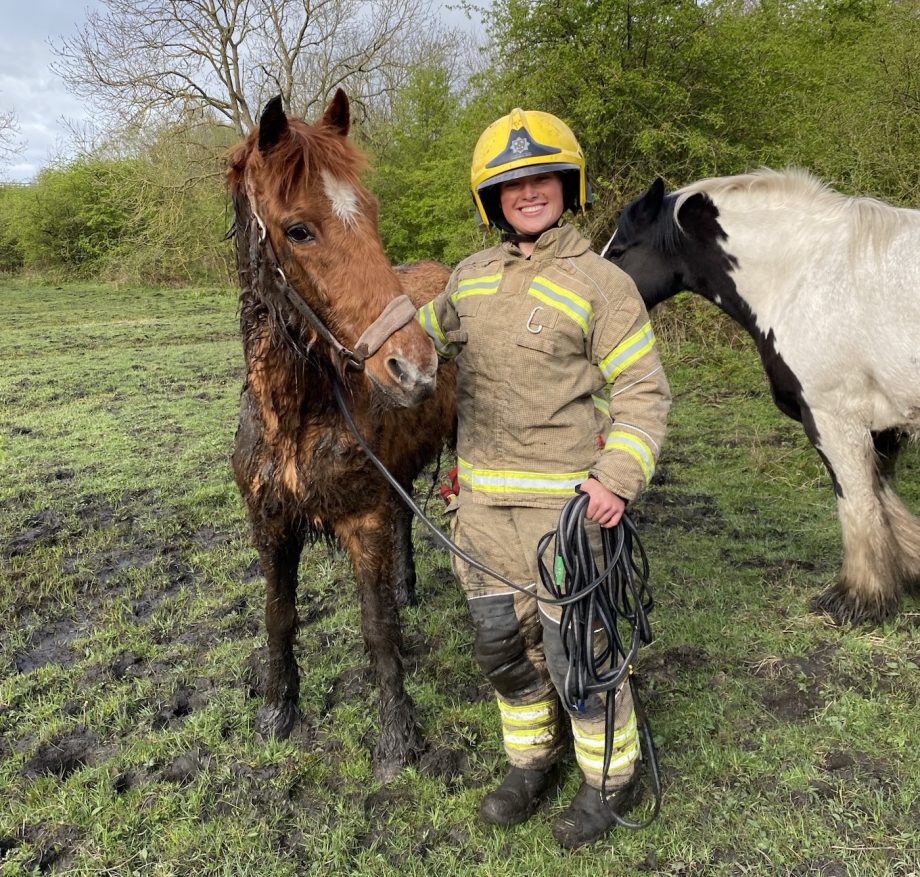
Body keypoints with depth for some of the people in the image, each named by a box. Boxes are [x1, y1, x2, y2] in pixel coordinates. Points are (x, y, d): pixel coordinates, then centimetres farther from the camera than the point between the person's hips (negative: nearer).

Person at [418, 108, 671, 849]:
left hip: (565, 506, -5)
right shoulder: (470, 278, 9)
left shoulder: (601, 284, -8)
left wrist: (618, 480, -21)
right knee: (503, 645, 17)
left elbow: (644, 392, -9)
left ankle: (612, 776, 32)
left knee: (576, 654, 4)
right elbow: (421, 336, 27)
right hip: (483, 503, 6)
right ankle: (532, 761, 41)